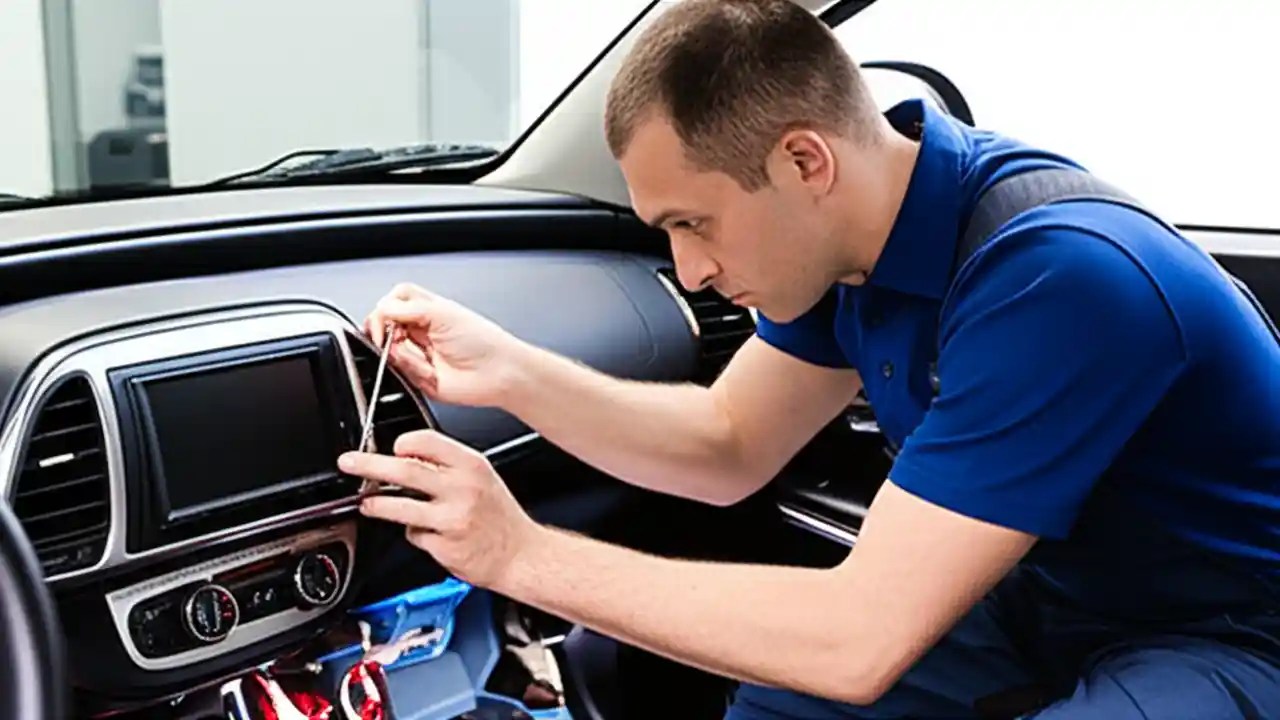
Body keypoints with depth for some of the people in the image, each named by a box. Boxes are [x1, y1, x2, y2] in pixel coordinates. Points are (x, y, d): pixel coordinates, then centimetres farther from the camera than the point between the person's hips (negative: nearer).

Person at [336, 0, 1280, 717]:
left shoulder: (1059, 279, -33)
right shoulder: (855, 230, -7)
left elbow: (861, 640, -33)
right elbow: (729, 444, 2)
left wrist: (525, 555, -28)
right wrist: (509, 373, -12)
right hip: (1050, 604, 7)